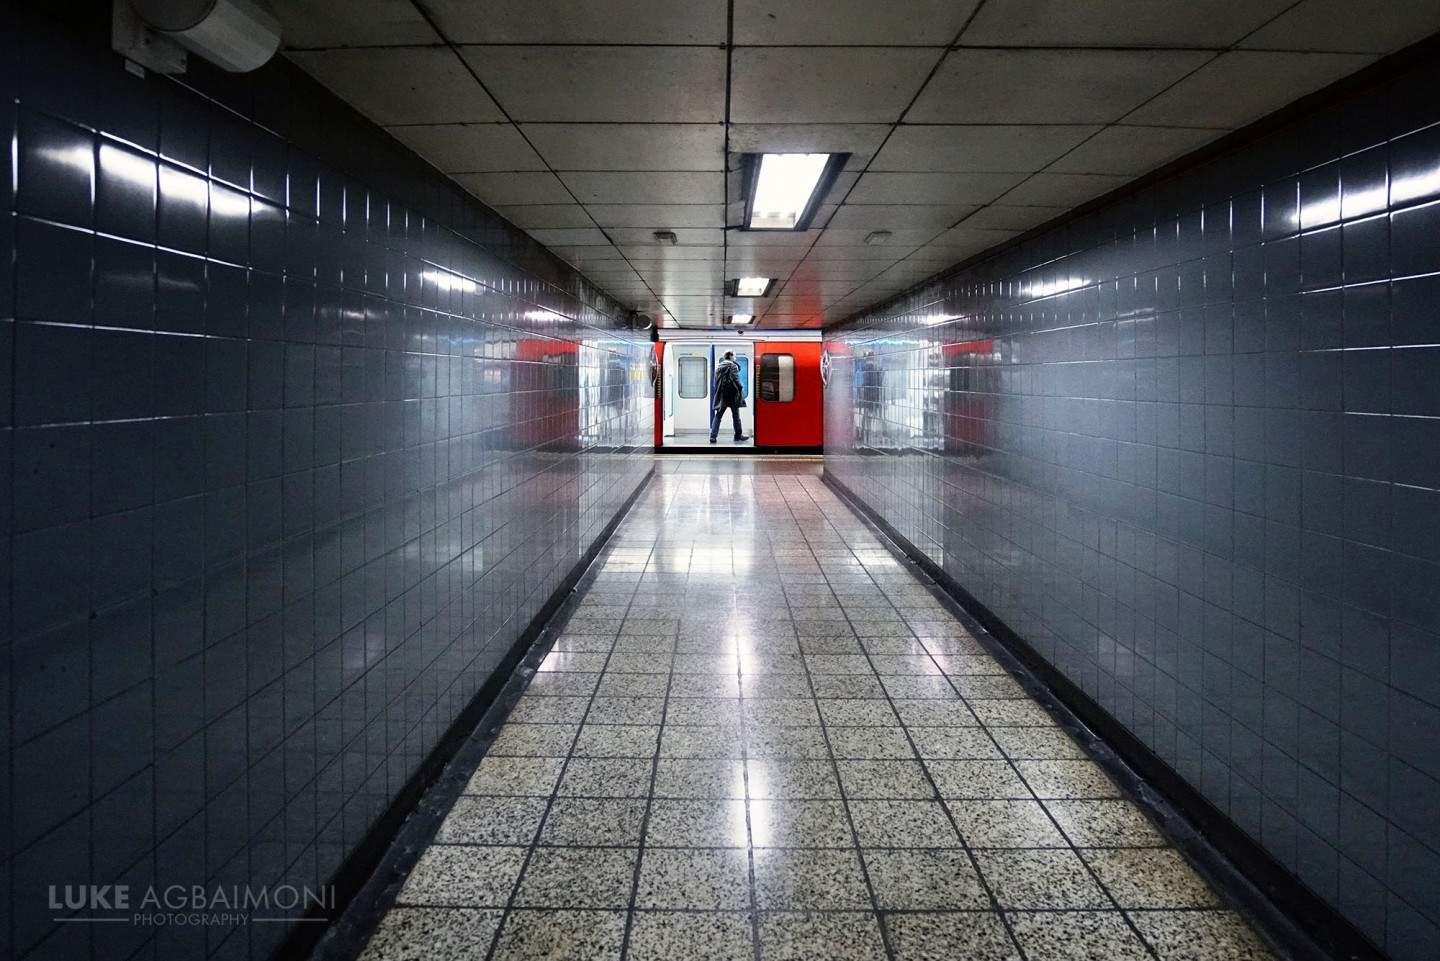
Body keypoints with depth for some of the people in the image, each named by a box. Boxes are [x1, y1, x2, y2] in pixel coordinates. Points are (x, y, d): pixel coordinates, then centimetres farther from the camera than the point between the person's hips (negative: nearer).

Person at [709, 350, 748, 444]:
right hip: (732, 394, -4)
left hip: (721, 395, 5)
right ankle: (738, 435, 15)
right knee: (735, 415, 8)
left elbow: (716, 381, 11)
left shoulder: (718, 366, 9)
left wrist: (717, 392, 15)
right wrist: (741, 389, -5)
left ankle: (713, 436, -7)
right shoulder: (733, 366, -8)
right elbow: (735, 380, -16)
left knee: (718, 416, 4)